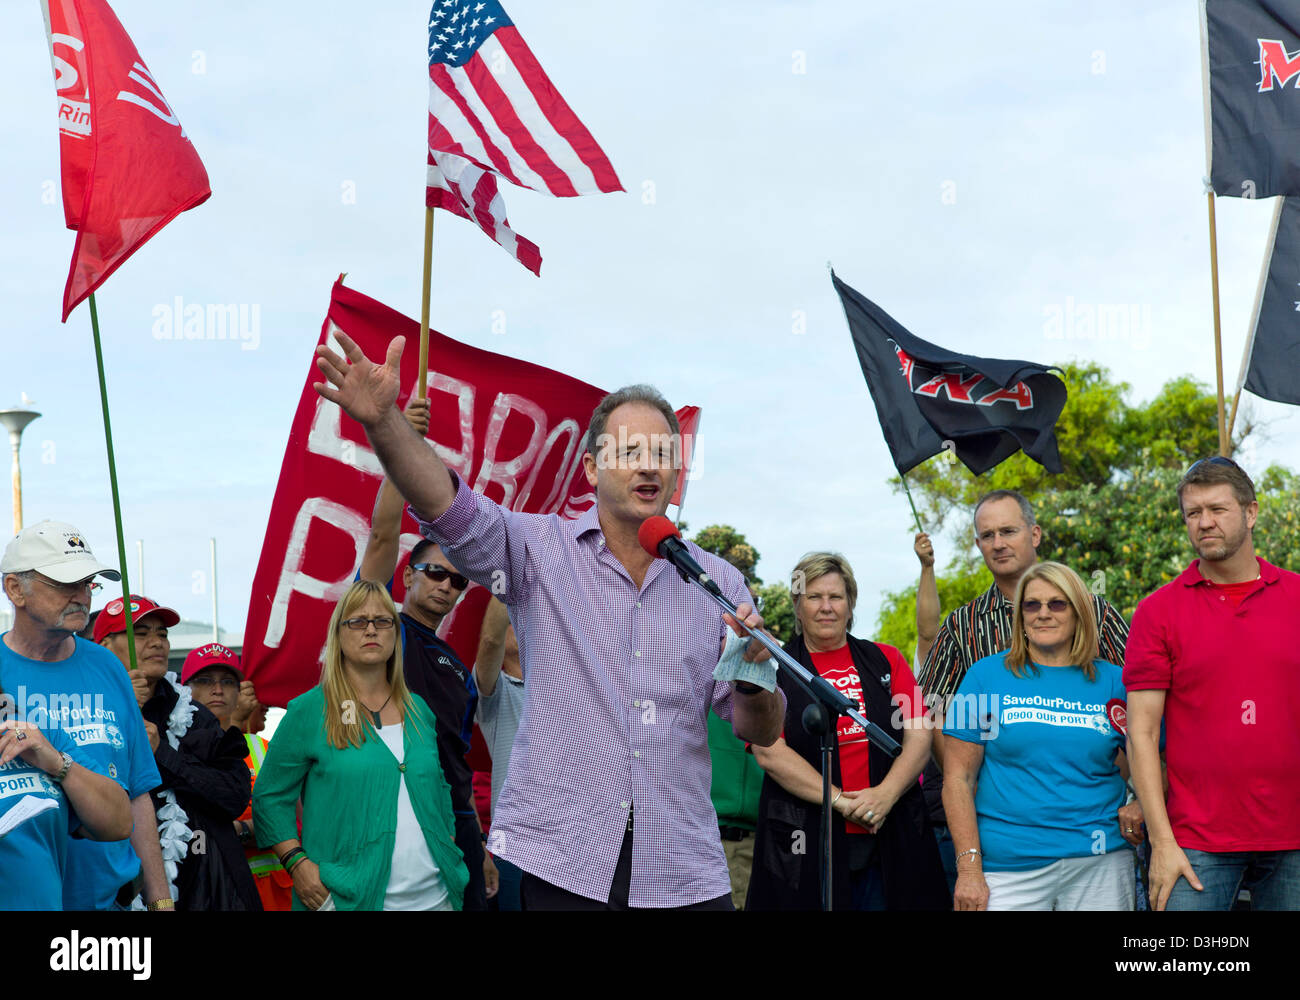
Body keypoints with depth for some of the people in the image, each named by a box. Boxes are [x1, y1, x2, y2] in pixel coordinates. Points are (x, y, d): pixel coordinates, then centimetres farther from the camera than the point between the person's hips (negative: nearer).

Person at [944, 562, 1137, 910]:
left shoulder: (1113, 682, 7)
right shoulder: (986, 675, 2)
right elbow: (958, 778, -1)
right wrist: (969, 870, -7)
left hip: (1100, 867, 2)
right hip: (1009, 867, -2)